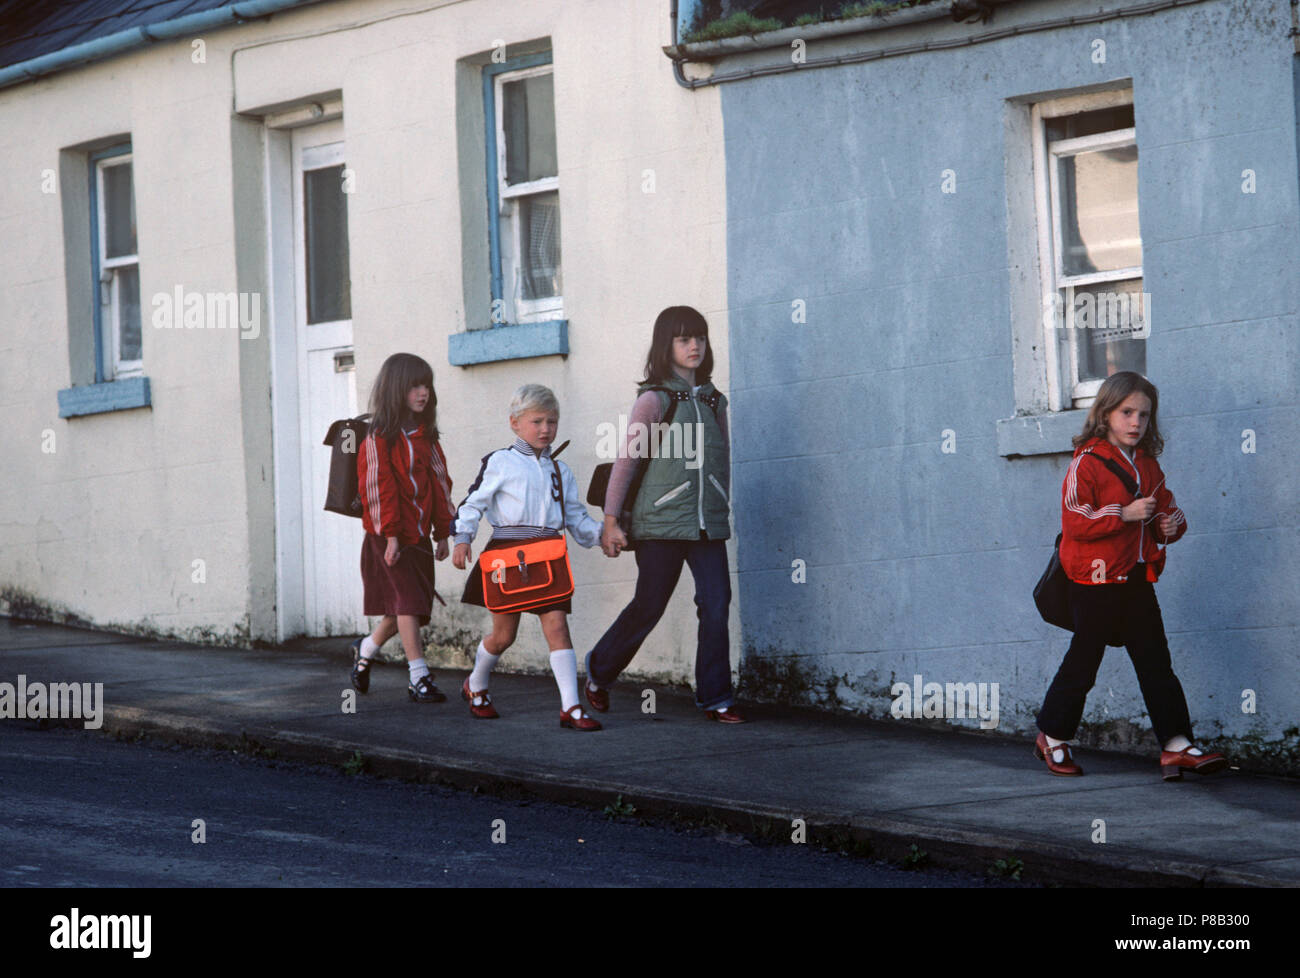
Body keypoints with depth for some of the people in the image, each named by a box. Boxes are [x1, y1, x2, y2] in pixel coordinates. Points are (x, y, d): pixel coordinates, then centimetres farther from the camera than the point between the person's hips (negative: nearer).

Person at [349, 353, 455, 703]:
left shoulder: (426, 436, 14)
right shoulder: (379, 437, -9)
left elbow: (439, 484, 16)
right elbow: (378, 487, -13)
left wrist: (443, 532, 12)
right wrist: (390, 535, -17)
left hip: (419, 536, 7)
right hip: (390, 537, -7)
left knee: (409, 607, 10)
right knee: (407, 602, -11)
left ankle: (366, 649, 34)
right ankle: (419, 677, -9)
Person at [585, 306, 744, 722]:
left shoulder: (713, 401, 11)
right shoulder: (654, 399, -6)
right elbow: (625, 460, -6)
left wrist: (723, 508, 17)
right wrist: (611, 521, -7)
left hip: (707, 523, 5)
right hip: (661, 521, -4)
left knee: (716, 604, -7)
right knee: (649, 606, 4)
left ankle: (715, 697, 1)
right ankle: (600, 670, 28)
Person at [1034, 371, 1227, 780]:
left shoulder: (1147, 465, 14)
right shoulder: (1087, 462, -9)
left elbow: (1167, 508, 24)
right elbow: (1075, 521, -17)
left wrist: (1171, 523, 1)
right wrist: (1125, 514, -21)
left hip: (1137, 581, 6)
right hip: (1096, 581, -6)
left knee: (1156, 663, 1)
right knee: (1083, 663, 3)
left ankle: (1177, 745, -1)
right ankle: (1052, 738, 19)